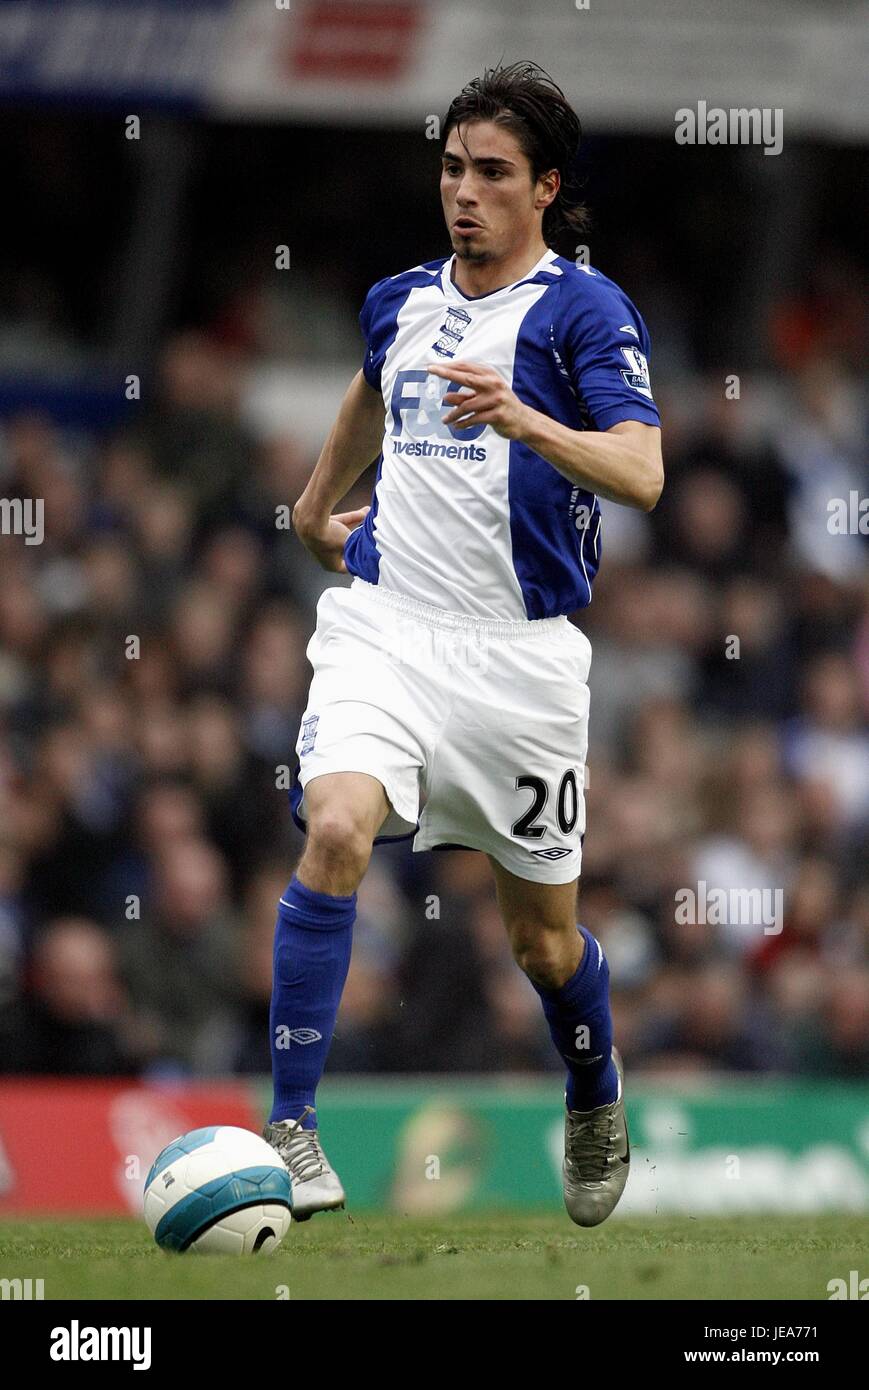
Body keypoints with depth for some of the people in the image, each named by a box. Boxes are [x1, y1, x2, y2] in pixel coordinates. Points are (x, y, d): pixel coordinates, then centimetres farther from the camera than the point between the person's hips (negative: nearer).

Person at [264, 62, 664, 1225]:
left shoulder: (585, 310, -6)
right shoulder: (399, 301, 11)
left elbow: (641, 474, -21)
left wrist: (524, 420, -35)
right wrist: (314, 508, 38)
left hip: (520, 653, -3)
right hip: (385, 622, 3)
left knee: (542, 933, 9)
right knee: (336, 829, -25)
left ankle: (597, 1109, 40)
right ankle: (291, 1127, -24)